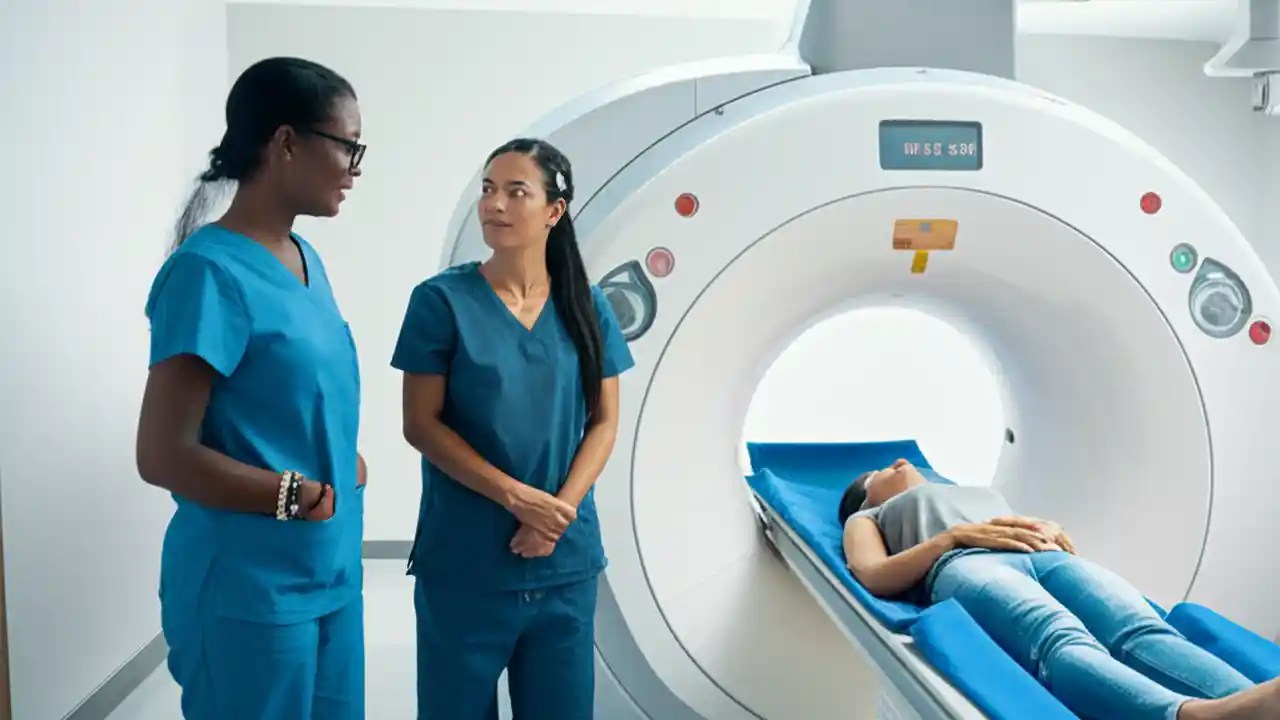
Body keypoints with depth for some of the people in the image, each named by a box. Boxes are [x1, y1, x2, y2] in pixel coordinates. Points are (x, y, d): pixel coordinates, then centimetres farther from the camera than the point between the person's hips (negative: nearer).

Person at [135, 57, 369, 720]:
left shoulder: (305, 258, 7)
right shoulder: (210, 271, -18)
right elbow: (163, 457, -20)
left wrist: (345, 465, -1)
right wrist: (307, 496, -14)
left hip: (332, 572, 8)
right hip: (249, 589, -8)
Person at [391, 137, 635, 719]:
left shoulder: (586, 306, 3)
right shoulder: (442, 300, -6)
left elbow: (604, 421, 4)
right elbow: (421, 424, -8)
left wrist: (559, 509, -11)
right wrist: (516, 496, -16)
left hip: (566, 561, 3)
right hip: (464, 559, -2)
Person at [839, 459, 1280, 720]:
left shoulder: (983, 492, 47)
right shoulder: (868, 517, 32)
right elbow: (874, 577, 10)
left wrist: (1051, 529, 8)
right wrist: (956, 534, -2)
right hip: (964, 564, -4)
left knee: (1143, 633, -32)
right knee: (1064, 644, -40)